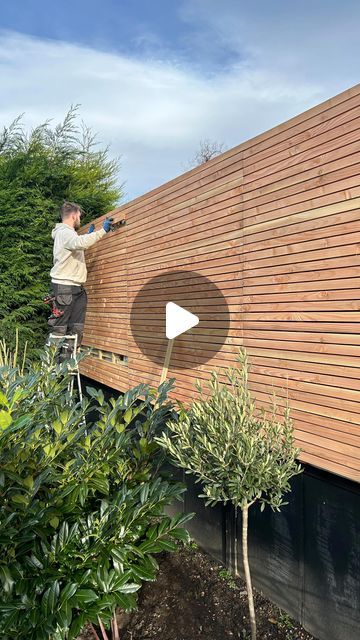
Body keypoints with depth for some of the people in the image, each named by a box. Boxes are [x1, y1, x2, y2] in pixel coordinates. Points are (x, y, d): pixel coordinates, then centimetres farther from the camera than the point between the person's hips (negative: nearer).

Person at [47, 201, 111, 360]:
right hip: (64, 288, -10)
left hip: (77, 288, 10)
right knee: (59, 329, -6)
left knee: (76, 328, 5)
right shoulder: (64, 232, -9)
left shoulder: (68, 232, 22)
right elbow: (80, 243, -30)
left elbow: (77, 247, 34)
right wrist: (102, 231, -24)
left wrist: (89, 234, 34)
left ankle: (66, 359, 9)